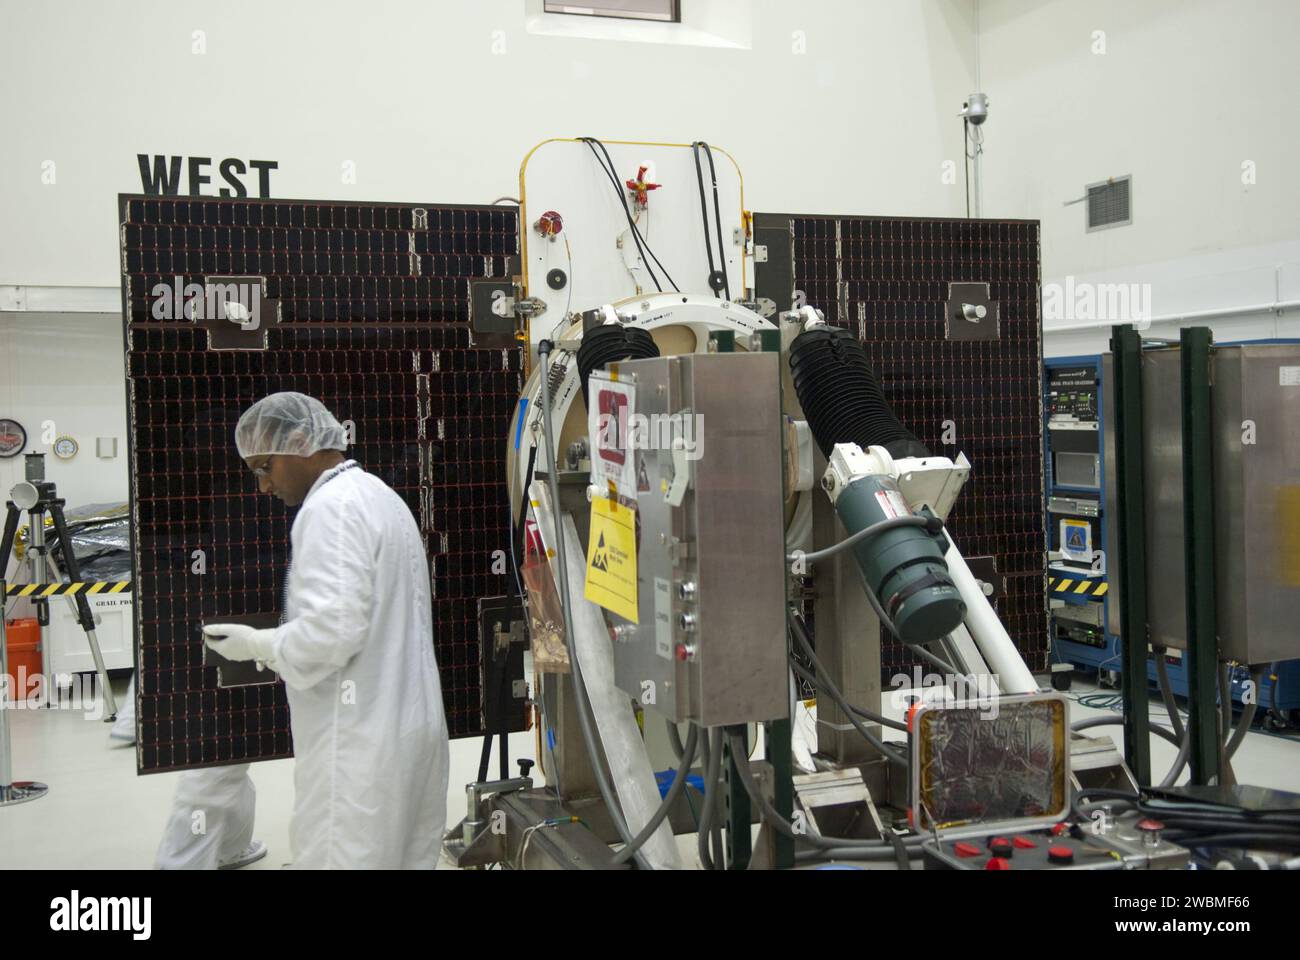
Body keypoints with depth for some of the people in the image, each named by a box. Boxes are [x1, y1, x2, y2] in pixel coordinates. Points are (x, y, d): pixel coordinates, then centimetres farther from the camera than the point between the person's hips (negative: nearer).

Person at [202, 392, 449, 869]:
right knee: (405, 856, 14)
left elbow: (332, 629, -23)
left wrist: (257, 644, -9)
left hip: (359, 741, -10)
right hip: (409, 727, 10)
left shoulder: (331, 508, -14)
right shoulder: (381, 496, 17)